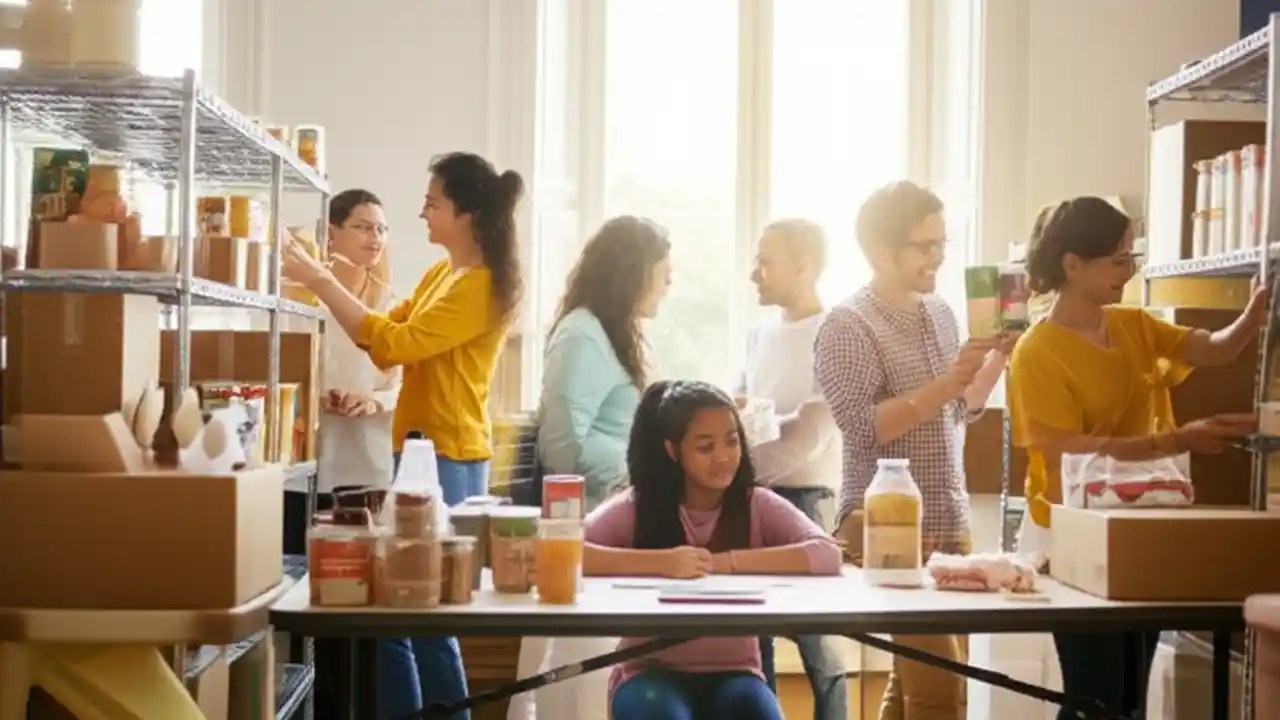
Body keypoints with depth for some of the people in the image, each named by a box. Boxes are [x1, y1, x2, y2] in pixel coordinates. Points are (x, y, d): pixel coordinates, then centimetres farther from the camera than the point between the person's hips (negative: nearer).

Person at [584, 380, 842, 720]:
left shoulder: (758, 505, -2)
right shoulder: (636, 507, -6)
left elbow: (827, 554, -19)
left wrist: (726, 562, -25)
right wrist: (660, 562, -31)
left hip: (732, 674, 2)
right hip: (652, 673, -1)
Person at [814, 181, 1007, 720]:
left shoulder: (940, 313, 12)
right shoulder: (848, 326, -11)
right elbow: (865, 428, -19)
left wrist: (999, 359, 4)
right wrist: (945, 383, -24)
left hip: (948, 525, 8)